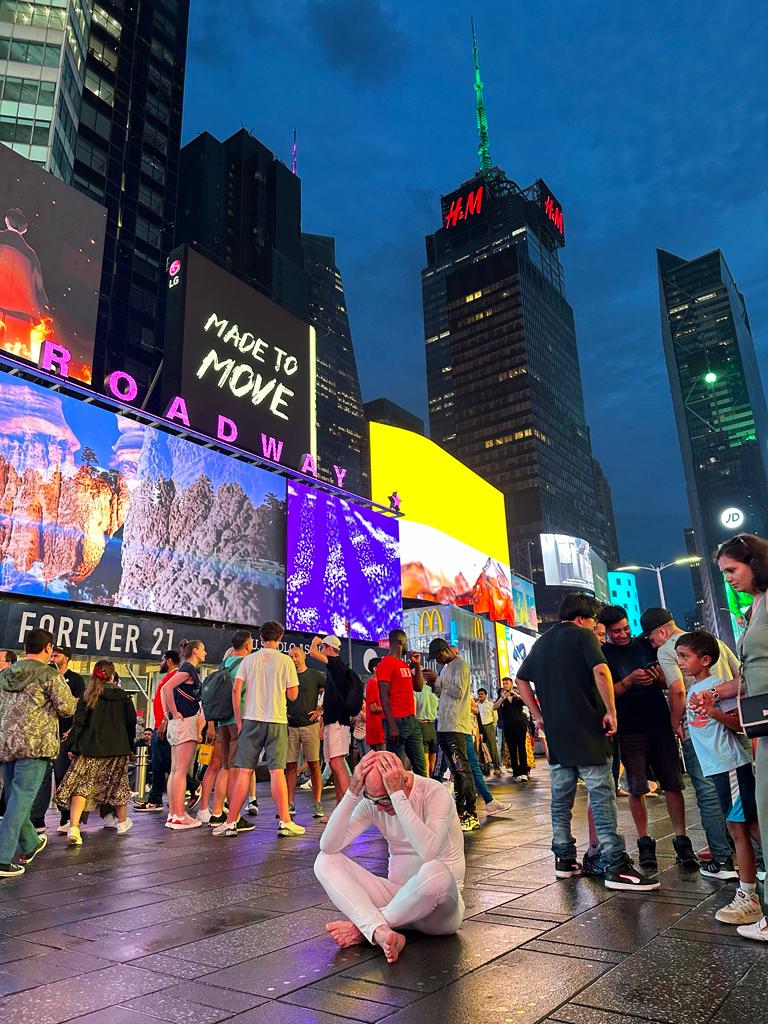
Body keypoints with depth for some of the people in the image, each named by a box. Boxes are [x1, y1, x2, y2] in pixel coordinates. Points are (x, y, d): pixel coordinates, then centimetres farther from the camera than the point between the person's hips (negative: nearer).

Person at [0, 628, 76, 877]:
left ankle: (30, 845, 35)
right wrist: (63, 686, 10)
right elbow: (67, 709, -8)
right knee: (20, 801, -4)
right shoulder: (50, 675, -7)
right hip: (34, 744, -7)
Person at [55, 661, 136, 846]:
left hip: (91, 749, -2)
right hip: (118, 749, 2)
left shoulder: (88, 696, -2)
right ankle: (122, 822, 32)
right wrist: (130, 746, 19)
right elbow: (131, 723, 8)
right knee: (118, 784, 17)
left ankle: (73, 828, -17)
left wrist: (72, 746, -3)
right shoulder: (123, 696, 4)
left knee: (81, 785, -2)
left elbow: (78, 723, -7)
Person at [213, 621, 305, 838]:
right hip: (277, 721, -2)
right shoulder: (286, 661, 0)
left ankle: (231, 822, 9)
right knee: (277, 771, 1)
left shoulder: (249, 660, 6)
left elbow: (236, 690, 0)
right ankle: (285, 822, 3)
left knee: (245, 772, 5)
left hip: (251, 720, 2)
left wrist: (239, 721, 5)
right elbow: (292, 695, 0)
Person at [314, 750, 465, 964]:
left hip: (438, 910, -4)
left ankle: (363, 927, -15)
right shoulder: (372, 803, -4)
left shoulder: (435, 794, -18)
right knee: (325, 861, -10)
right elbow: (328, 846, -15)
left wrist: (397, 794, -35)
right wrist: (353, 792, -26)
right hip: (399, 898, 5)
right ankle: (382, 933, -30)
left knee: (436, 872, -40)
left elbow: (428, 851, -37)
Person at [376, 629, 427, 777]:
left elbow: (419, 687, 22)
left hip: (412, 720, 9)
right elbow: (384, 696, -15)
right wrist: (392, 725, -21)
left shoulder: (405, 664, 18)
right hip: (397, 721, -9)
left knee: (420, 765, 10)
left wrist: (417, 665, 12)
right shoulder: (386, 663, -9)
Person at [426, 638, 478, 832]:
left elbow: (458, 692, -15)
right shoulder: (445, 668, 21)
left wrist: (438, 680, -13)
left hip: (456, 725, -9)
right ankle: (460, 810, 19)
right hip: (444, 725, 9)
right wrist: (434, 685, 7)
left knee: (462, 768, -10)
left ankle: (471, 814, -9)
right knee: (455, 769, 12)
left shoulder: (460, 665, -6)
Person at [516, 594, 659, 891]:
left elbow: (521, 680, 20)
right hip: (586, 731, -7)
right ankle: (615, 867, -5)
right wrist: (610, 711, -14)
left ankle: (564, 860, 19)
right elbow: (600, 670, -20)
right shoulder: (582, 635, -4)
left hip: (555, 732, 7)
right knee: (602, 797, -4)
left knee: (561, 799, 13)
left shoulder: (541, 643, 17)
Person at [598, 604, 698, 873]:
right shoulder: (602, 654, 0)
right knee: (636, 789, 0)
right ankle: (645, 844, 10)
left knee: (673, 784, 1)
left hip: (661, 724, 3)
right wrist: (629, 680, -19)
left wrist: (658, 677, -7)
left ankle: (681, 841, 9)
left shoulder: (645, 645, 10)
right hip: (630, 730, -3)